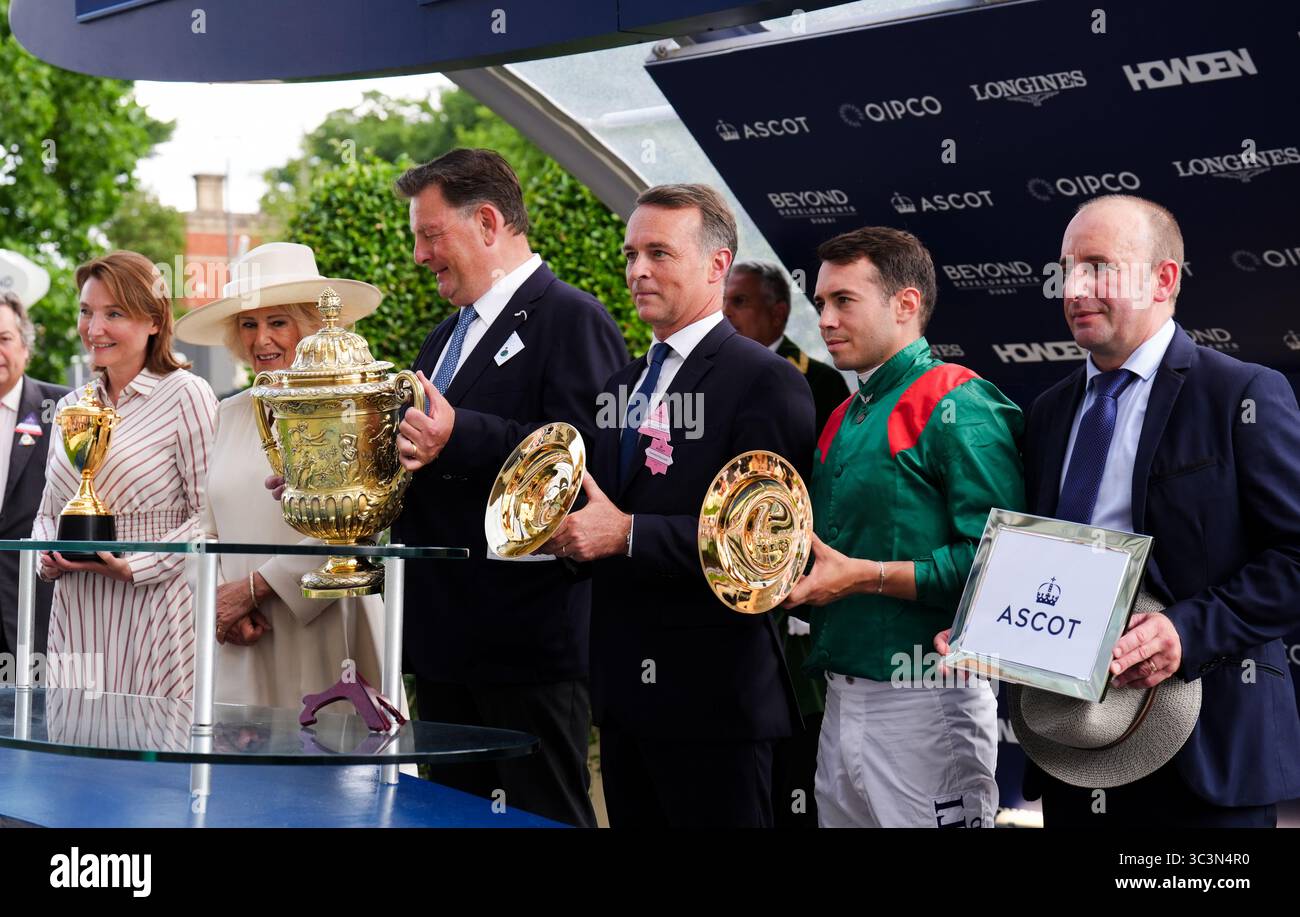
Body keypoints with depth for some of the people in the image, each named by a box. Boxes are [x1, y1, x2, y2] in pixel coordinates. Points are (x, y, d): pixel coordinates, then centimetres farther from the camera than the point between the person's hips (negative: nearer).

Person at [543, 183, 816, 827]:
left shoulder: (765, 382, -10)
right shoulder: (623, 386, 17)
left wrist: (626, 534, -21)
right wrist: (569, 528, -1)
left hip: (712, 698, -8)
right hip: (623, 692, 8)